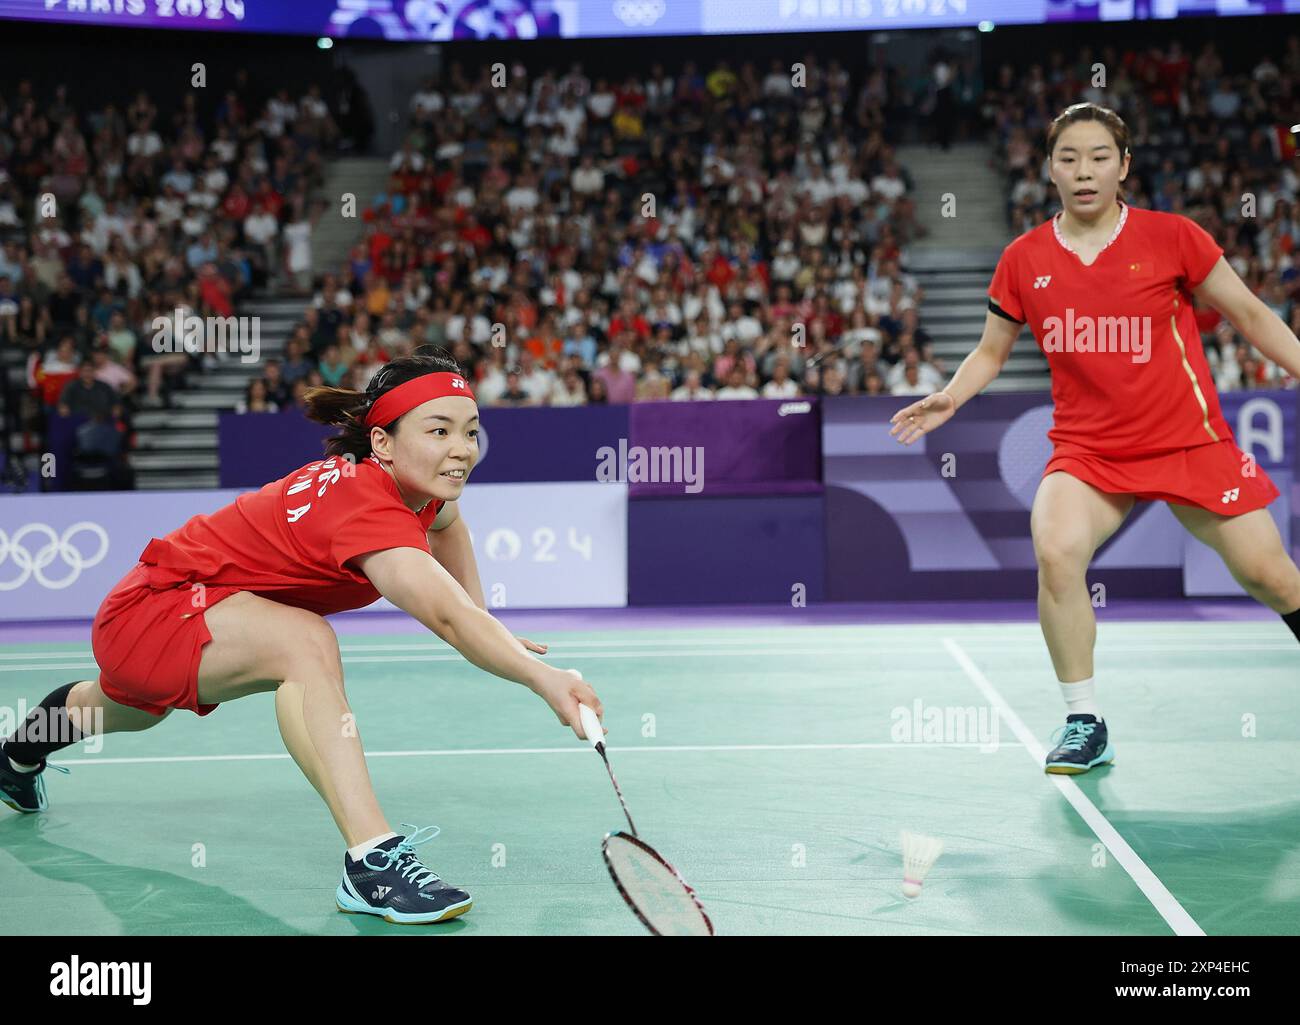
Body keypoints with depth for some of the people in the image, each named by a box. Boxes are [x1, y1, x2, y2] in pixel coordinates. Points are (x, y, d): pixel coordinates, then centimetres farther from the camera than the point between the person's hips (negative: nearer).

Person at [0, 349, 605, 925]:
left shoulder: (422, 486, -10)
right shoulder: (367, 506, -37)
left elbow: (444, 519, 18)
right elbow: (449, 619, -53)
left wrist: (486, 627, 12)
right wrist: (543, 678, -66)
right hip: (149, 611, -10)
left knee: (130, 710, 41)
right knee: (305, 641, -39)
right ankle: (371, 860, -41)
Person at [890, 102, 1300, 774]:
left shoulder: (1171, 237, -4)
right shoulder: (1023, 260, 1)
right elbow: (991, 350, 14)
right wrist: (950, 397, -3)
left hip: (1189, 442, 0)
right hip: (1087, 451, 1)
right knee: (1055, 551, -26)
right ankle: (1084, 722, -9)